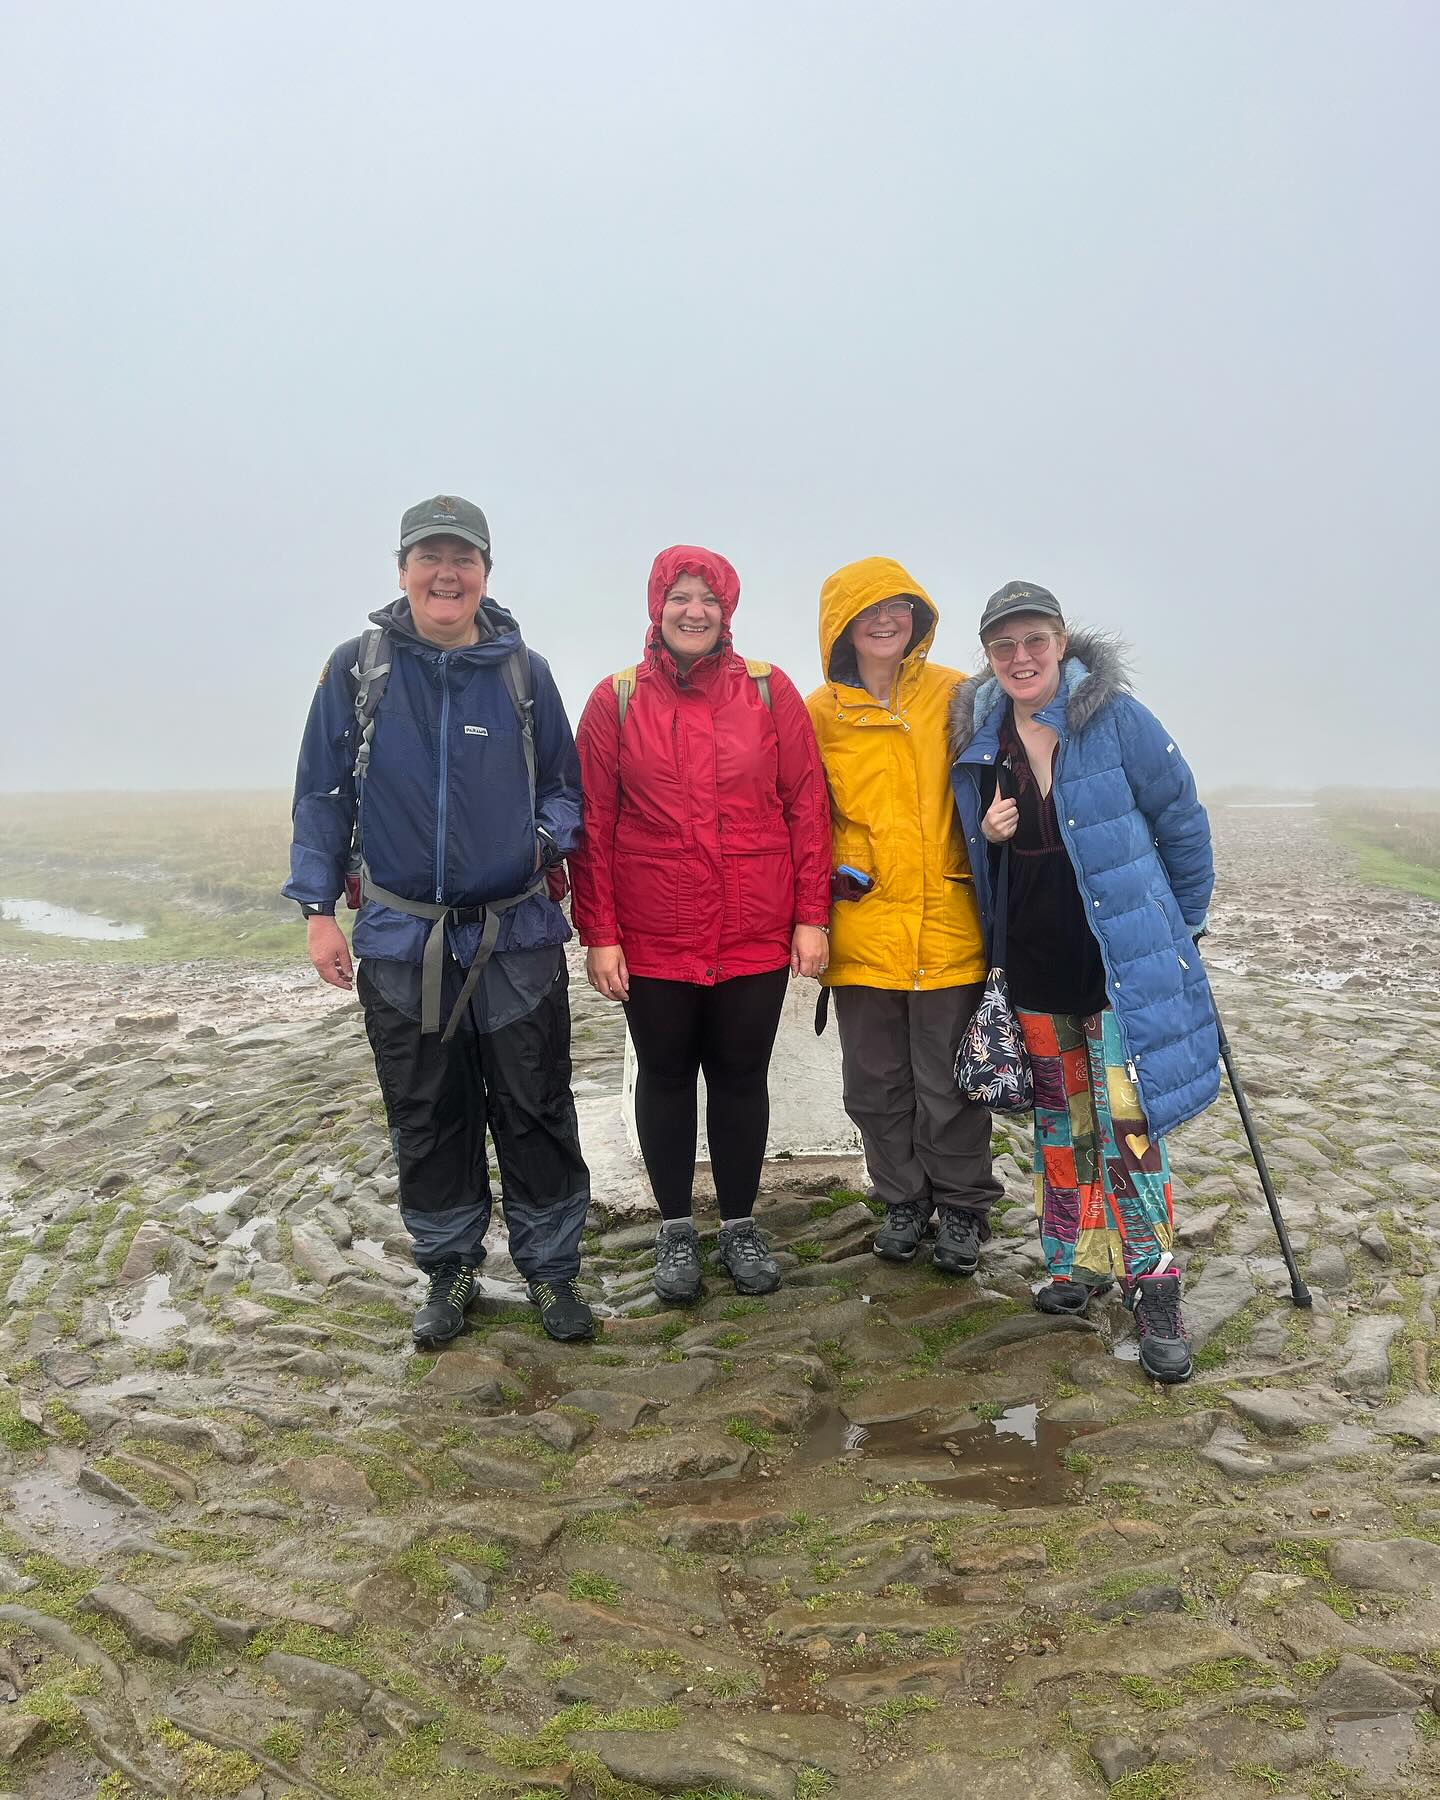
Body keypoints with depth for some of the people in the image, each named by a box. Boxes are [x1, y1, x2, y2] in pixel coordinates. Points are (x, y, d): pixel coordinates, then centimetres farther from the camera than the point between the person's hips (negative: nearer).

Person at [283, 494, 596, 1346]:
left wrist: (548, 839, -11)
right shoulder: (358, 668, 1)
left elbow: (564, 784, 10)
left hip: (518, 936, 0)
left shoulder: (524, 671, 2)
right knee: (427, 1121, 12)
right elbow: (323, 795, 5)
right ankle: (451, 1270, 31)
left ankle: (553, 1271, 24)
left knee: (536, 1116, 6)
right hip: (402, 940, 1)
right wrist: (318, 907, 1)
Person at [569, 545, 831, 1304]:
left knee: (741, 1076, 11)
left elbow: (807, 807, 1)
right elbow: (591, 826, 0)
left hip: (756, 939, 0)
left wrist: (811, 915, -2)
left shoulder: (770, 691, 1)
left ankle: (740, 1224, 29)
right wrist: (598, 934, -4)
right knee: (665, 1077, 12)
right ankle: (675, 1229, 29)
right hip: (653, 942, 0)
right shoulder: (616, 700, 0)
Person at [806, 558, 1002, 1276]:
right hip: (862, 928, 1)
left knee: (949, 1082, 7)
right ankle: (903, 1200, 32)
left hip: (948, 926, -1)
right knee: (876, 1083, 11)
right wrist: (834, 870, -2)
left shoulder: (955, 696, 3)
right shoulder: (819, 713, 4)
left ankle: (962, 1206, 28)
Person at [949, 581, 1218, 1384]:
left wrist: (1181, 931, 3)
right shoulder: (977, 736, 2)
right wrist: (987, 834, -9)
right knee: (1061, 1121, 14)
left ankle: (1155, 1291, 10)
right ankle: (1078, 1264, 30)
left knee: (1126, 1124, -5)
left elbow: (1183, 824, -3)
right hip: (1033, 963, 4)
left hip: (1123, 960, -4)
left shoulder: (1118, 718, -11)